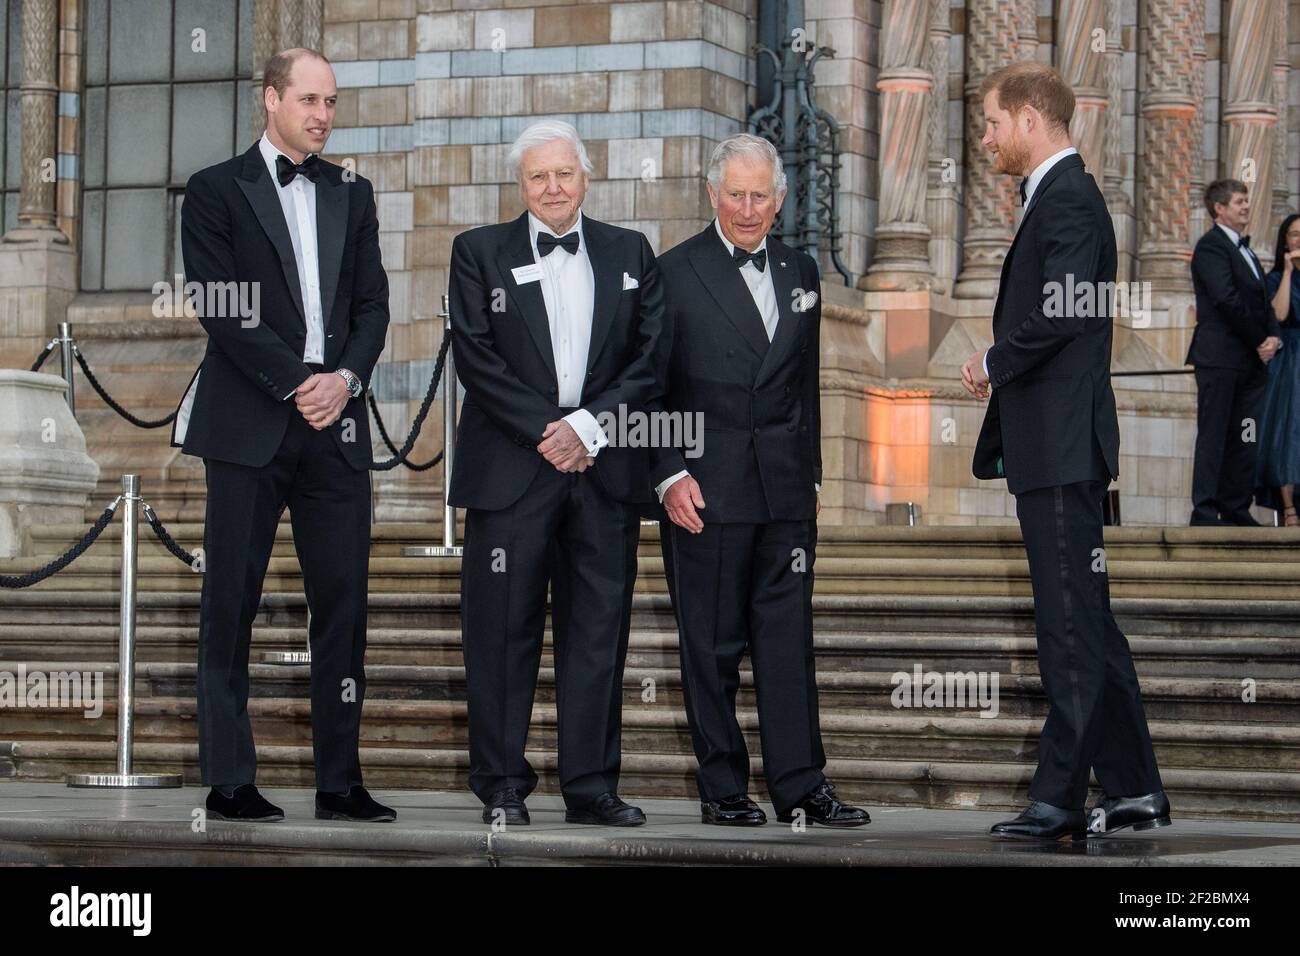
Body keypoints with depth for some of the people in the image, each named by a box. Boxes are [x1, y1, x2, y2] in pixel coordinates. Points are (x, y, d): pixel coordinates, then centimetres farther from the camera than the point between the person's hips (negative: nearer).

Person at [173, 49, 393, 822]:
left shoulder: (352, 195, 17)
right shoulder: (217, 192, 2)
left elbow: (372, 303, 11)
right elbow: (221, 308, -7)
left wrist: (346, 377, -7)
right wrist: (297, 383, -13)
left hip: (337, 421, 4)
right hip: (250, 425, -4)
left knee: (344, 601, 1)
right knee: (231, 602, -1)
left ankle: (340, 781, 6)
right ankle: (230, 784, 3)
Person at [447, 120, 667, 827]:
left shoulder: (631, 255, 13)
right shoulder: (480, 252, 7)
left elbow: (651, 362, 6)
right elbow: (477, 357, -2)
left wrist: (588, 426, -7)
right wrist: (546, 433, -9)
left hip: (606, 470, 2)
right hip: (510, 469, -2)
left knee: (599, 629, 2)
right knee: (503, 629, -2)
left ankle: (590, 786, 7)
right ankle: (502, 788, 5)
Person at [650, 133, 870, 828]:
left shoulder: (800, 273, 14)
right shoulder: (674, 273, 0)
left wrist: (811, 476, 16)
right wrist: (670, 476, -10)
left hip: (785, 488, 4)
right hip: (705, 487, -4)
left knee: (789, 638, 1)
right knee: (711, 644, 1)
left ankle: (800, 785, 4)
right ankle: (722, 789, 7)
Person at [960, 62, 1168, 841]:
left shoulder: (1069, 199, -13)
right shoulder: (1059, 196, 18)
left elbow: (1060, 313, -23)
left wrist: (994, 364, -9)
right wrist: (999, 370, 7)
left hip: (1061, 445, -11)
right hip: (1053, 446, 11)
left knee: (1072, 623, -6)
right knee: (1084, 622, 12)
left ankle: (1061, 798, -3)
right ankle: (1135, 790, 17)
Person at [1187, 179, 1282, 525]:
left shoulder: (1245, 250, 22)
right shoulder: (1211, 246, -6)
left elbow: (1262, 302, 18)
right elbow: (1227, 299, -16)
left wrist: (1274, 337, -1)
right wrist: (1260, 341, -11)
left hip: (1250, 362, 8)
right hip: (1220, 358, -8)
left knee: (1244, 441, 6)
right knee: (1213, 436, -8)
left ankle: (1236, 510, 9)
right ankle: (1204, 510, -9)